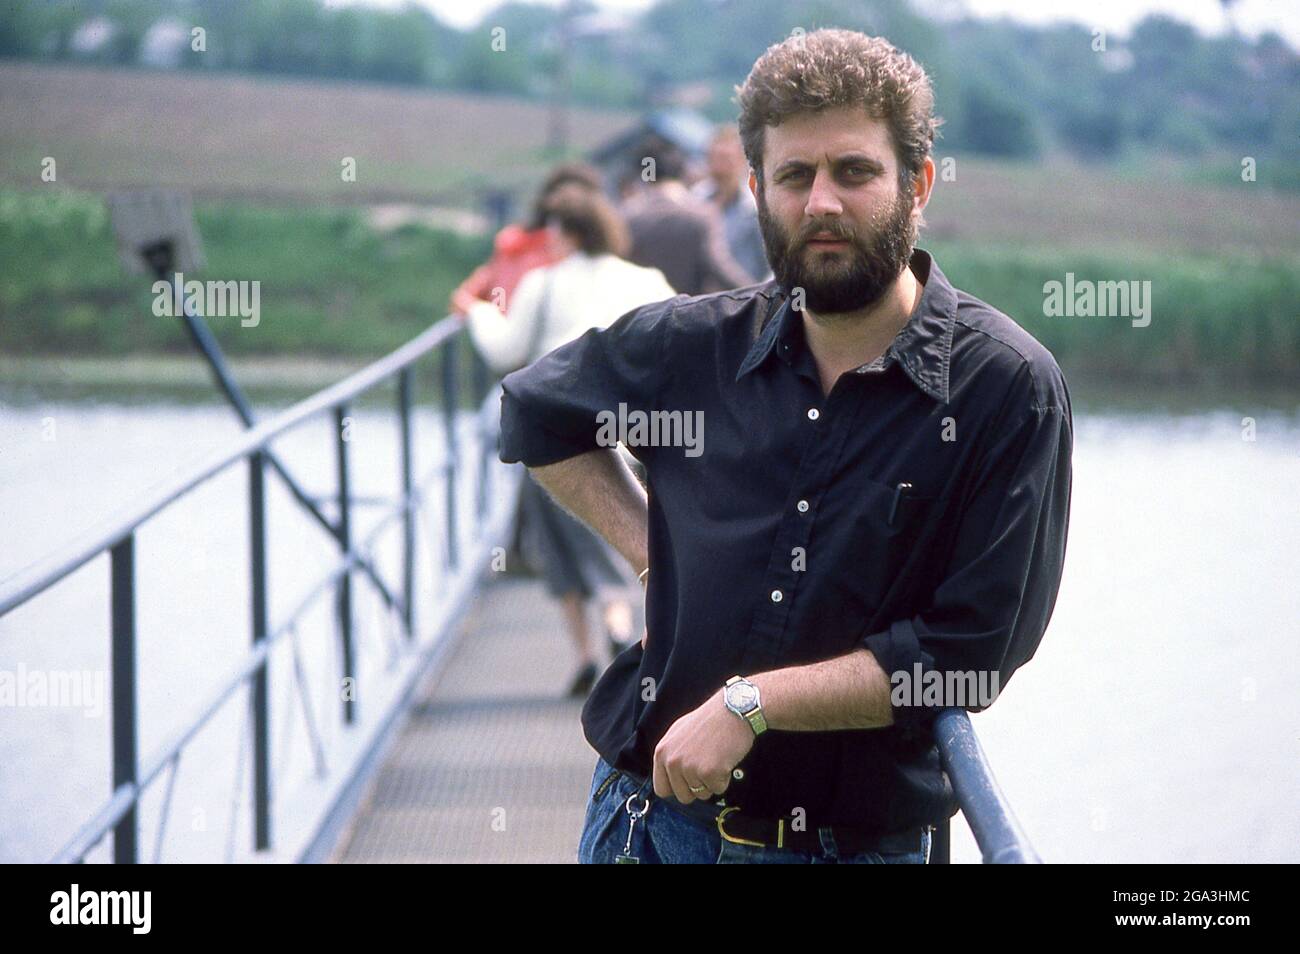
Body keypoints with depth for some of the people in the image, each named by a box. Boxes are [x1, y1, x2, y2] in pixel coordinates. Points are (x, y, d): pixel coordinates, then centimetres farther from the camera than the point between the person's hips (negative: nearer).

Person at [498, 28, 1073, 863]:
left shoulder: (1009, 388, -10)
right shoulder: (698, 346, 0)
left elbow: (970, 655, -15)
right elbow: (533, 410, 20)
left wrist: (749, 703, -17)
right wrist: (651, 549, 5)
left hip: (854, 840, -2)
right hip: (651, 816, 3)